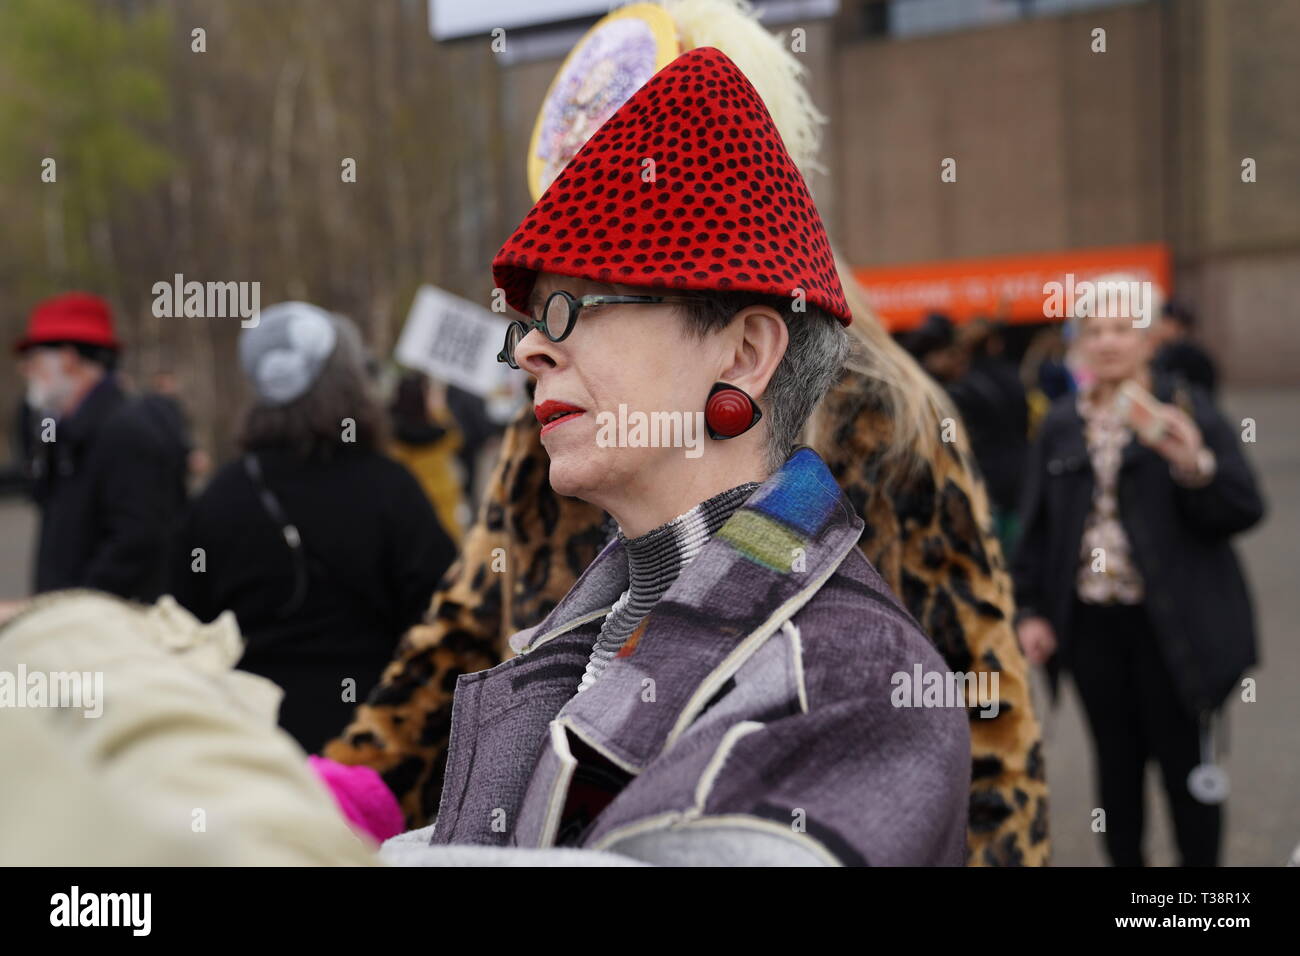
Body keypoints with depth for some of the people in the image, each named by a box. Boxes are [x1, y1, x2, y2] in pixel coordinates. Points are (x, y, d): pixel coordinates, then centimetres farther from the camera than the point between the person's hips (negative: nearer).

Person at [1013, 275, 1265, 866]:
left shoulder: (1186, 410, -5)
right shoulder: (1060, 425, 8)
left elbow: (1244, 510, -10)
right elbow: (1038, 527, 12)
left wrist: (1194, 464, -28)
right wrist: (1030, 610, 6)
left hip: (1174, 626, -4)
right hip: (1092, 624, 4)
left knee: (1185, 764, 6)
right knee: (1116, 766, 14)